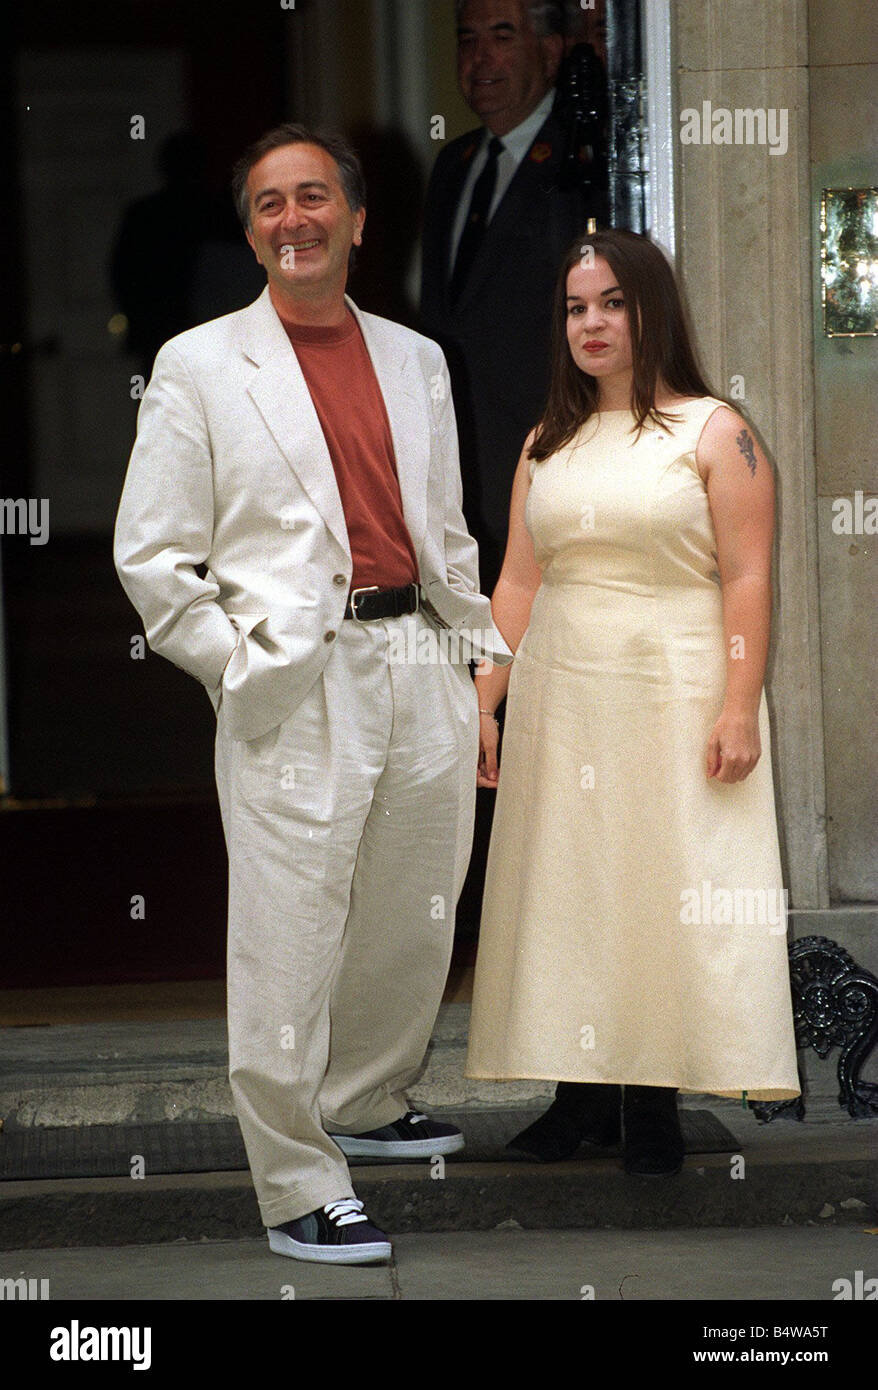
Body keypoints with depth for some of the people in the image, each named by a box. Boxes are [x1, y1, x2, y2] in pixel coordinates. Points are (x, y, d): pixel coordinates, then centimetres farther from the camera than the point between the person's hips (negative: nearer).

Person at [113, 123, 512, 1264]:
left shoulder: (415, 360, 15)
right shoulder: (199, 366, 1)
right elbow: (150, 556, -1)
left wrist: (487, 657, 16)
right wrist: (242, 665, -7)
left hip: (420, 669, 5)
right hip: (297, 688, -5)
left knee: (415, 920, 14)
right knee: (291, 938, -6)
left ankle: (365, 1103, 37)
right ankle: (298, 1183, 3)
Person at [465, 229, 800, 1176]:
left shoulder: (714, 433, -1)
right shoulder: (548, 444, 13)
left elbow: (747, 580, -7)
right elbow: (517, 583, 11)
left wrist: (739, 708, -15)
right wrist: (482, 703, 4)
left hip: (674, 697, -4)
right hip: (560, 699, 5)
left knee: (670, 889, -4)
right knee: (565, 890, 3)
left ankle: (654, 1106, 3)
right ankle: (583, 1096, 10)